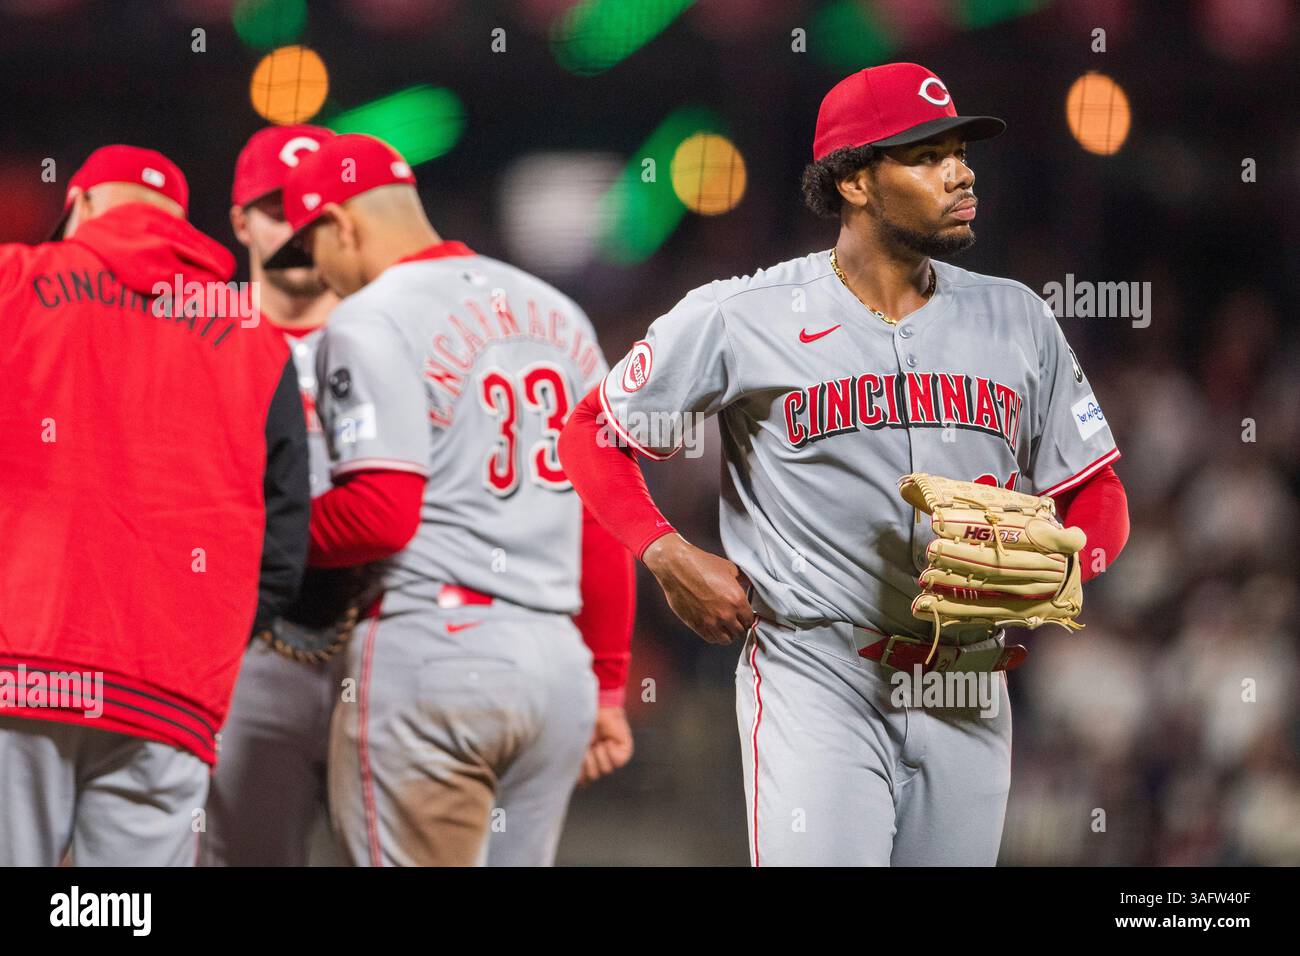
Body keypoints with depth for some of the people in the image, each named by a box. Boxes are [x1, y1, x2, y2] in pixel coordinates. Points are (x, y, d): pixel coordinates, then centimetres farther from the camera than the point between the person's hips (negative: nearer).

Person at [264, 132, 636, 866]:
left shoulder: (372, 323, -5)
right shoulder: (556, 313, 17)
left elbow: (380, 513, -15)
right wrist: (607, 684, 19)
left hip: (435, 643, -7)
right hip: (560, 658, 7)